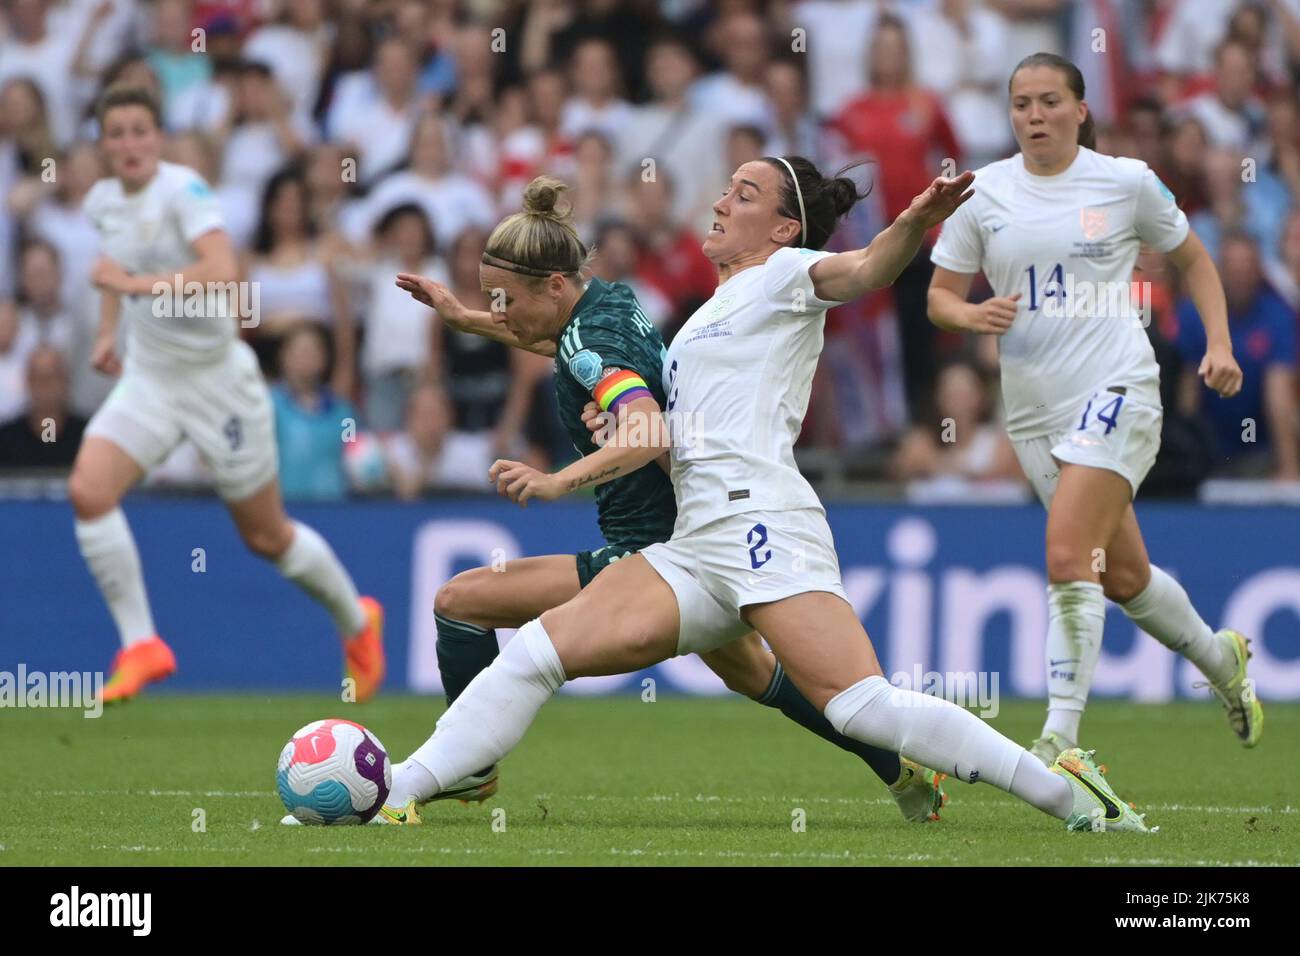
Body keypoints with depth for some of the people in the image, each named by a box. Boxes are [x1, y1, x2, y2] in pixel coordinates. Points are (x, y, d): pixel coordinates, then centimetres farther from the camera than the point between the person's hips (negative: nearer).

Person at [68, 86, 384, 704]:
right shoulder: (103, 201, 2)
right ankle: (140, 646, -12)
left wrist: (138, 283, -35)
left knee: (266, 537, 7)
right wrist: (107, 332, 15)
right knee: (88, 491, -20)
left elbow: (221, 272, -35)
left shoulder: (182, 190, -20)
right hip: (148, 374, 6)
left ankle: (356, 621, 34)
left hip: (217, 376, -6)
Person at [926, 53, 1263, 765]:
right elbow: (939, 297, 9)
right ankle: (1221, 659, 40)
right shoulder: (983, 194, 5)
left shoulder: (1127, 182, 0)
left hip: (1116, 389, -4)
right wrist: (973, 314, -14)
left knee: (1068, 555, -21)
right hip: (1033, 407, 4)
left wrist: (1219, 343, 2)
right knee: (1123, 576, 12)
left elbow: (1192, 259, 14)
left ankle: (1061, 735, -17)